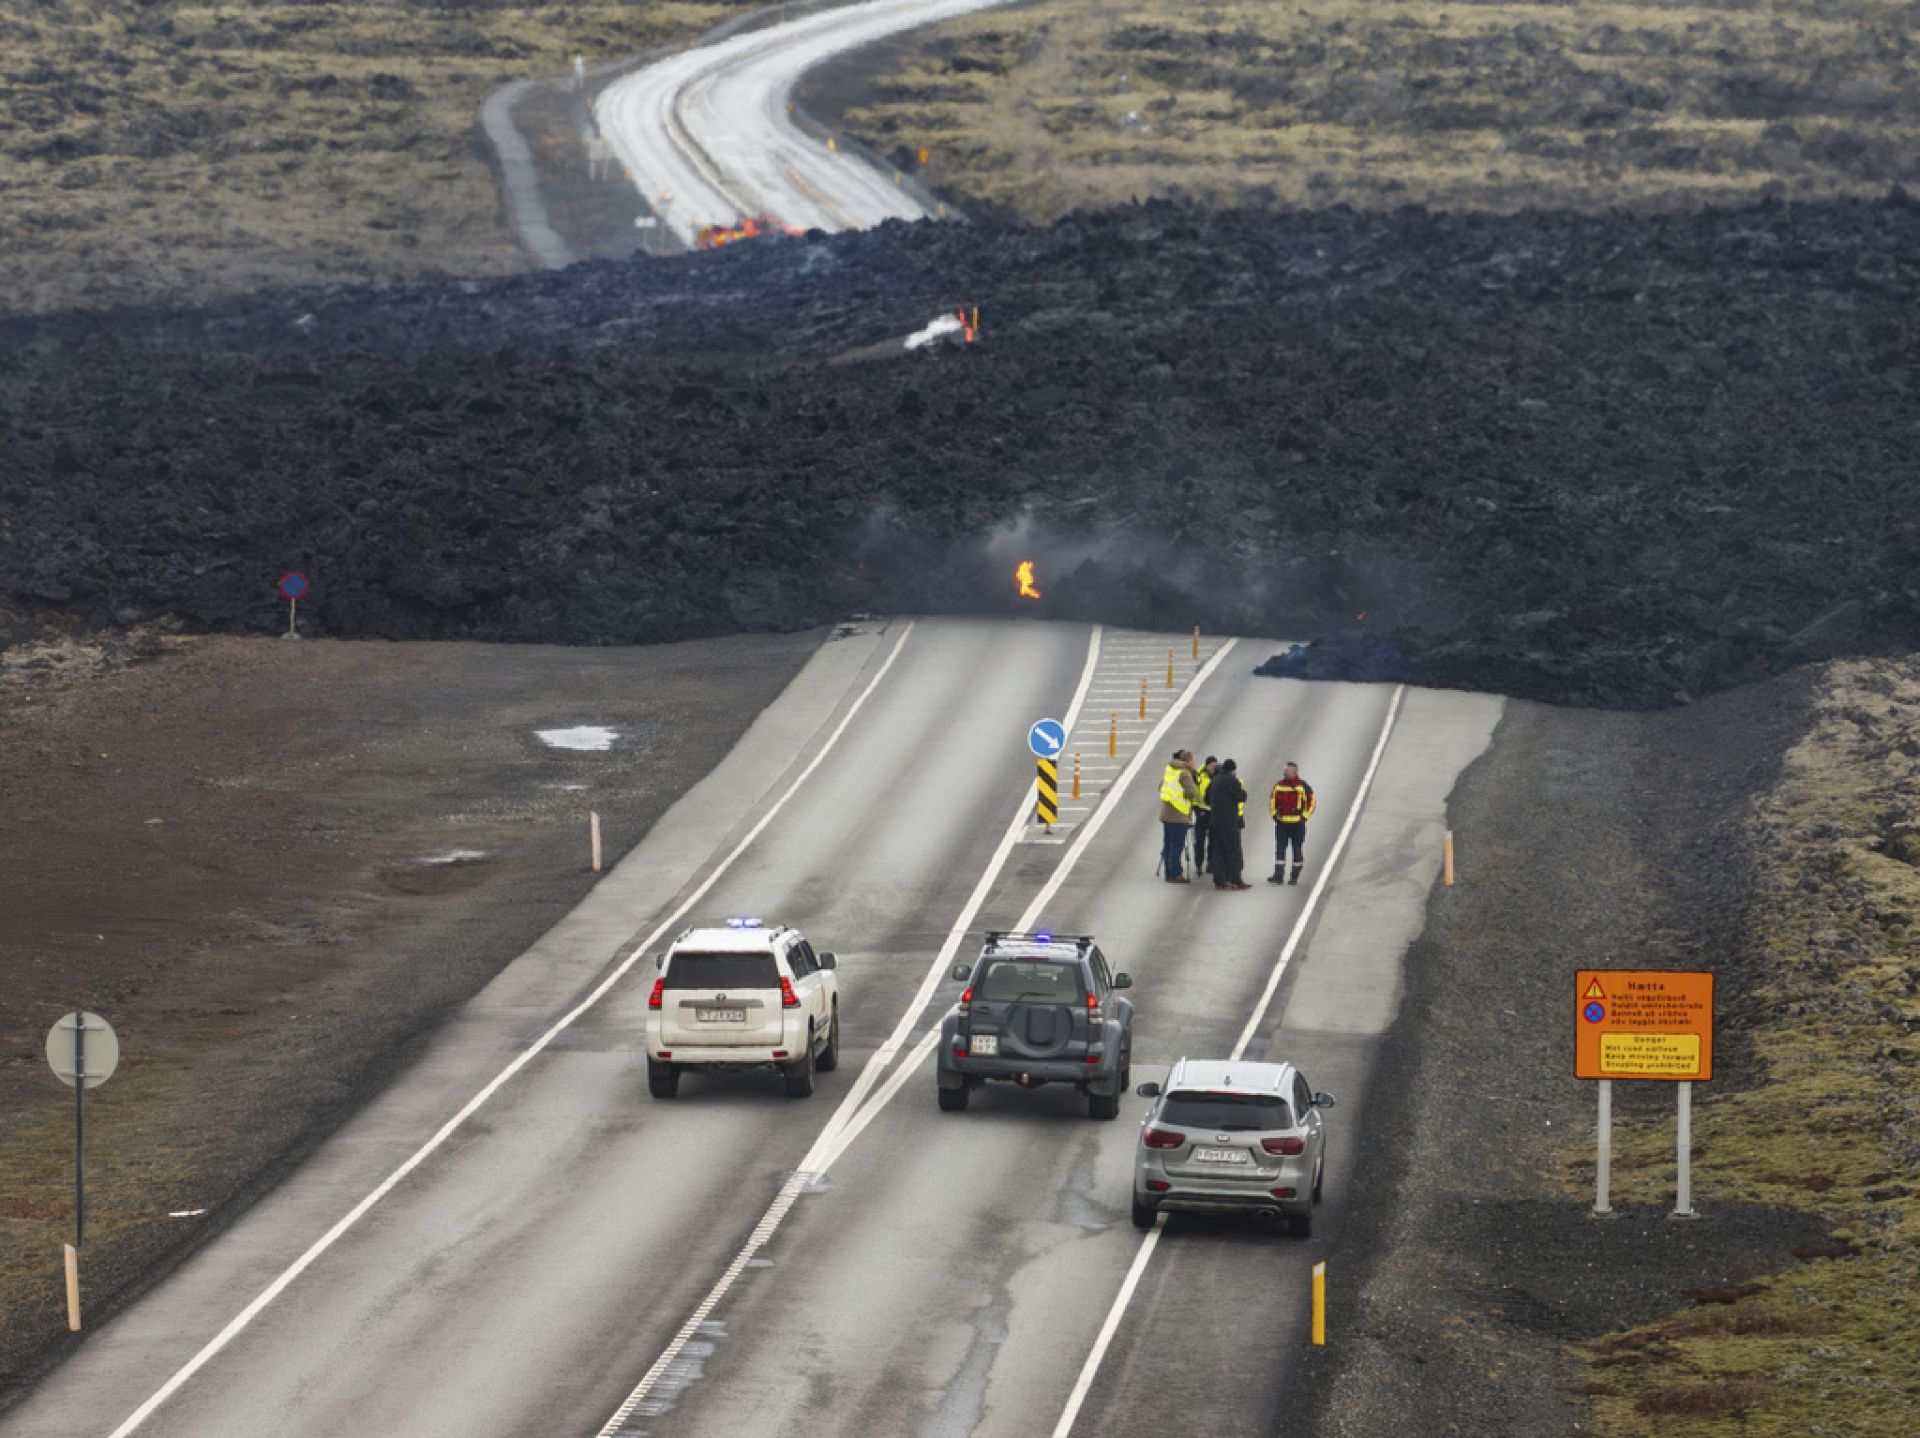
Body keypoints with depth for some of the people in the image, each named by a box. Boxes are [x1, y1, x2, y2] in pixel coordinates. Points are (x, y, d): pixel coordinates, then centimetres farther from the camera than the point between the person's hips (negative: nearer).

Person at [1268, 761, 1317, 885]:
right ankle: (1278, 875, -5)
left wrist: (1304, 816, -7)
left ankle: (1295, 876, 11)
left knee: (1297, 850, 4)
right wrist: (1274, 814, 6)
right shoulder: (1278, 786, 7)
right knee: (1279, 849, -3)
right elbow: (1272, 800, 18)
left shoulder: (1303, 786, -5)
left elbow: (1311, 801, -1)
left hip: (1297, 823, -4)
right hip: (1281, 823, 4)